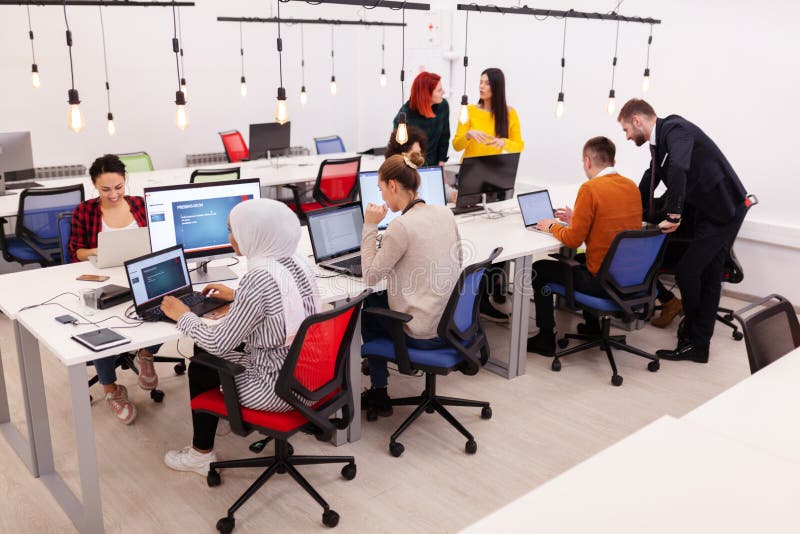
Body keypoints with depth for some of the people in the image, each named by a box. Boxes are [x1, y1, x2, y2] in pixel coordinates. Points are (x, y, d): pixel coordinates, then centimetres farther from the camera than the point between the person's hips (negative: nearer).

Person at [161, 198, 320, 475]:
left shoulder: (259, 278, -25)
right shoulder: (296, 261, -1)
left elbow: (218, 343, -18)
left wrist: (183, 315, -2)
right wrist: (237, 297, 26)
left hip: (280, 389, -8)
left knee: (200, 369, 16)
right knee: (212, 355, 26)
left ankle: (201, 455, 32)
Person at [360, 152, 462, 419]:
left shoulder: (401, 226, -22)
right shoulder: (445, 213, 0)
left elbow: (370, 276, -12)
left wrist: (370, 226, -9)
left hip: (422, 334, -7)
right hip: (451, 323, 7)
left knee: (364, 312, 22)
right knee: (377, 300, 26)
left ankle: (379, 395, 31)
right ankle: (378, 390, 34)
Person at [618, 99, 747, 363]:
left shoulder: (675, 129, -20)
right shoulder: (661, 138, 8)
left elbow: (678, 169, -39)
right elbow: (652, 177, 23)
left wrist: (673, 215, -35)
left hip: (723, 209, -9)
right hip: (709, 208, 9)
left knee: (687, 271, -7)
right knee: (708, 277, 11)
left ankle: (696, 342, 14)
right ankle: (698, 343, 19)